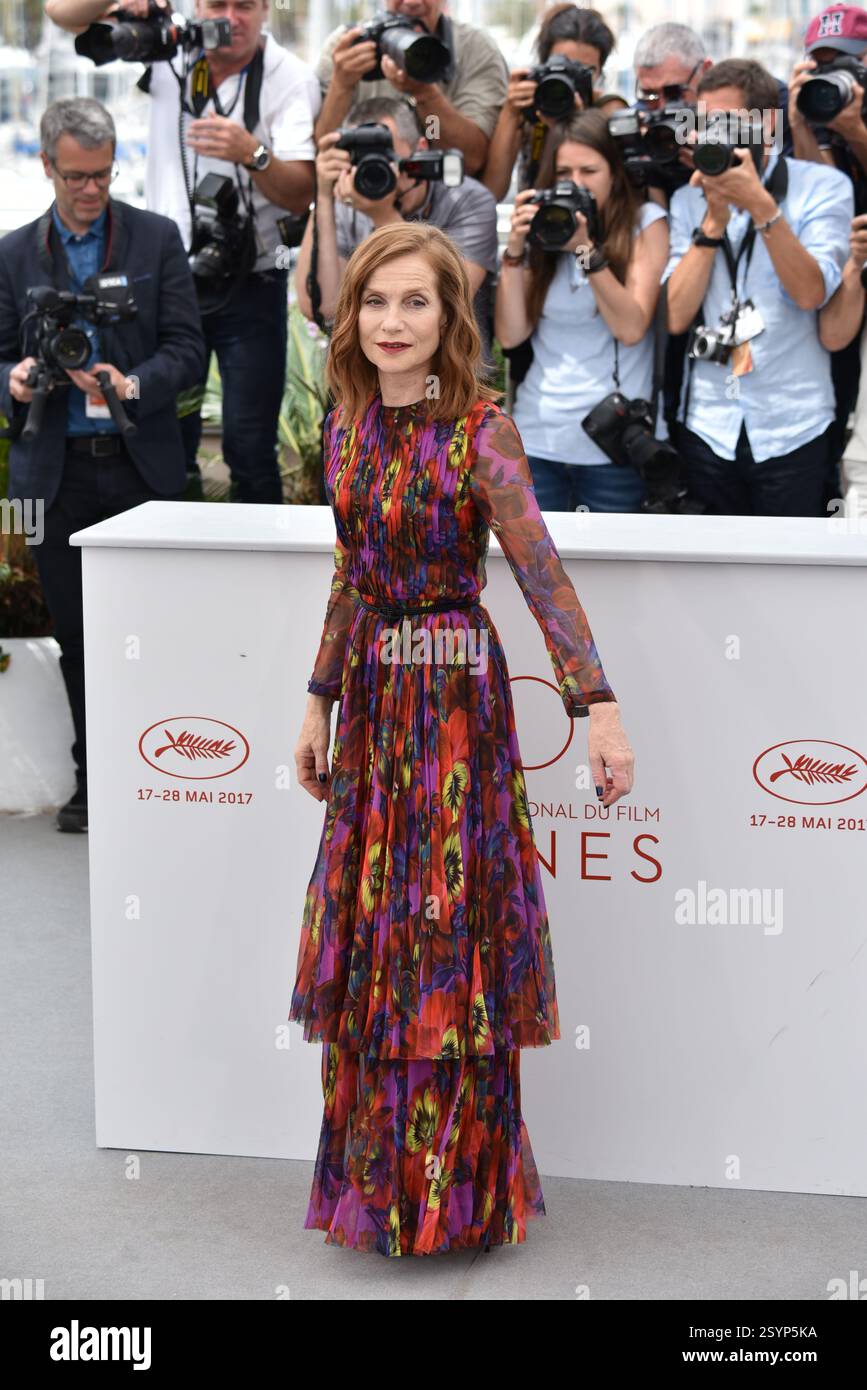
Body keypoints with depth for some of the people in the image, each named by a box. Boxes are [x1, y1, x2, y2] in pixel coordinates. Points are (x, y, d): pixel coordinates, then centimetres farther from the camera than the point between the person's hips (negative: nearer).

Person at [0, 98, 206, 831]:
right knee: (78, 633, 8)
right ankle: (93, 779, 17)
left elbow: (187, 349, -2)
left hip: (142, 462, -2)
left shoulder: (157, 238, 3)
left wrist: (132, 386, -20)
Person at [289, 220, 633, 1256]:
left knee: (446, 934, 1)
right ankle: (379, 1175, 27)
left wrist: (598, 706, -28)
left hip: (453, 699, -6)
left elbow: (542, 574, -21)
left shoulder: (478, 433, -13)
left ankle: (454, 1186, 15)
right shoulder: (349, 426, 6)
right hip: (373, 696, 6)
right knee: (371, 929, 12)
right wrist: (321, 702, 15)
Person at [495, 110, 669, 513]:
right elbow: (510, 335, 1)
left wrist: (586, 249, -18)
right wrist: (515, 248, -8)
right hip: (536, 437, 3)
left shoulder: (645, 223, 1)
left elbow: (632, 328, -11)